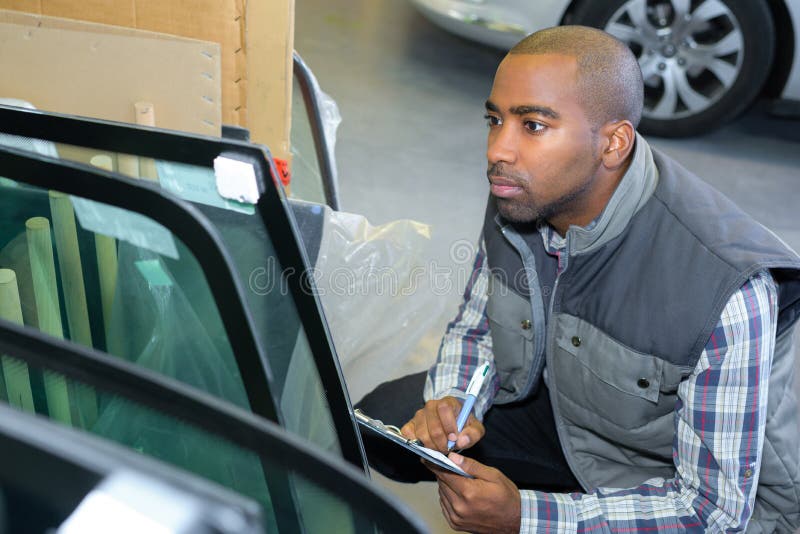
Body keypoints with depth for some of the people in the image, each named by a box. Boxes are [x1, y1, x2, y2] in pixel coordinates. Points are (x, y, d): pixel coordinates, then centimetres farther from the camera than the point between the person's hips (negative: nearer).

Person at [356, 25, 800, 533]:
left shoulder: (726, 288, -34)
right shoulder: (519, 197, -14)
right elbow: (475, 329, 4)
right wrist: (452, 403, -19)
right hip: (568, 415, 6)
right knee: (382, 419, -2)